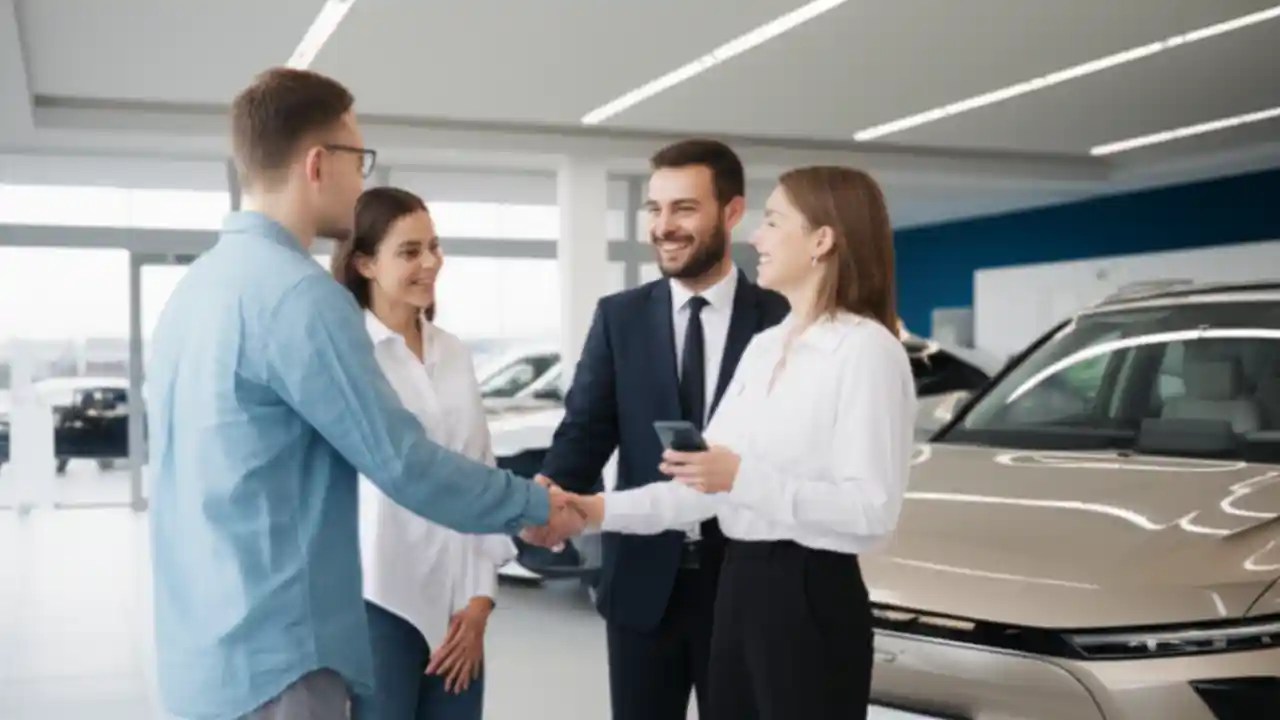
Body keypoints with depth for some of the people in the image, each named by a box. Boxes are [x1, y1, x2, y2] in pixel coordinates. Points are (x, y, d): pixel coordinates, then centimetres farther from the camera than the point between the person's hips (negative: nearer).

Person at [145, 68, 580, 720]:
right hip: (273, 657, -9)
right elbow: (404, 464, -17)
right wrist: (536, 506, -3)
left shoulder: (196, 287, 10)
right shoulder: (298, 293, -18)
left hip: (209, 644, 9)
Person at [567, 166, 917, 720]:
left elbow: (873, 508, -20)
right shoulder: (764, 347, 14)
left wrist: (745, 478, -23)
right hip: (740, 587, 8)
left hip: (812, 597, -8)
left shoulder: (866, 349, -12)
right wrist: (605, 510, 0)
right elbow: (709, 481, 9)